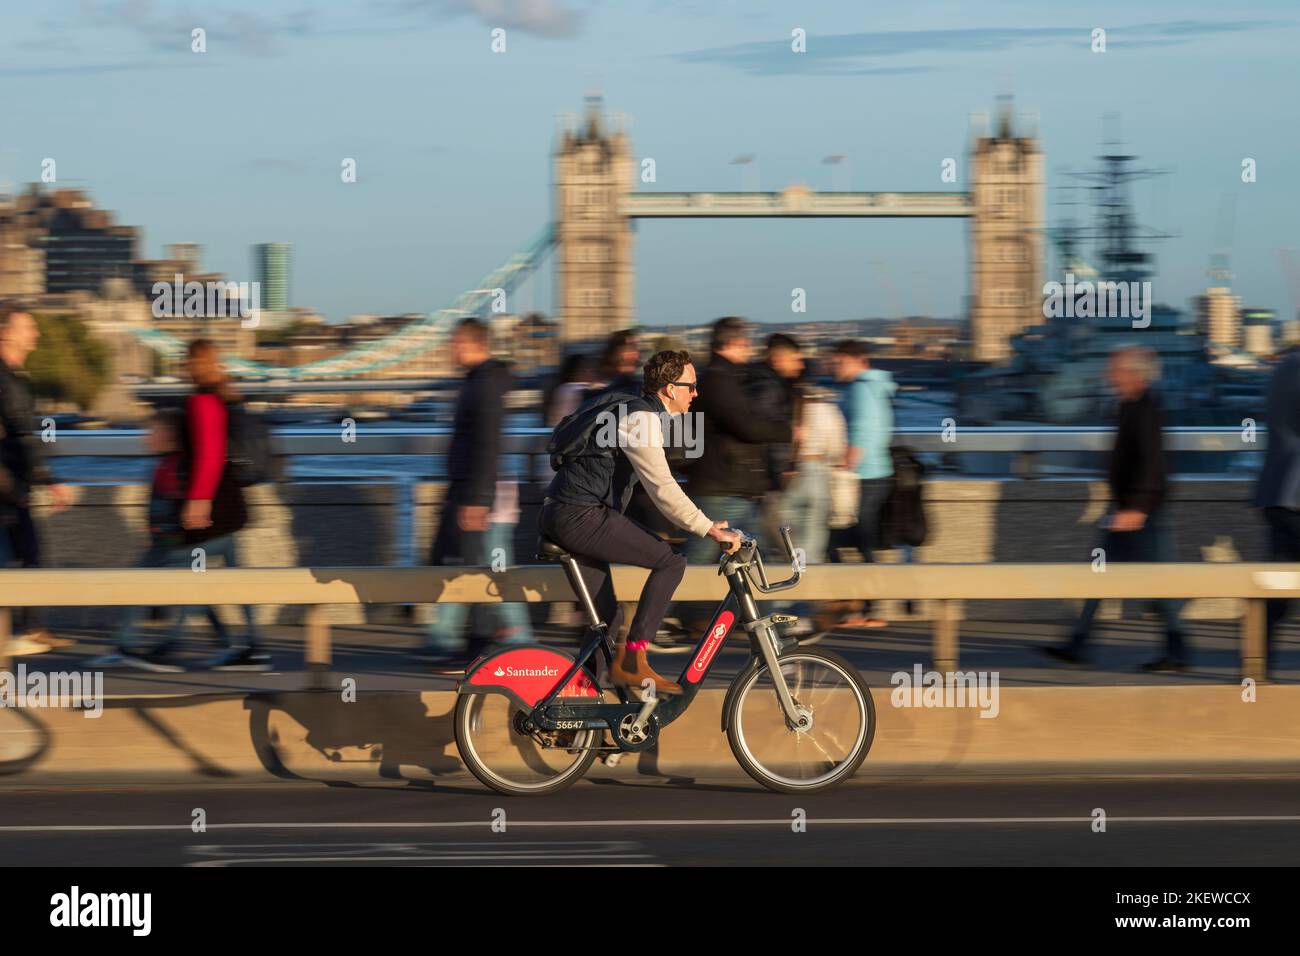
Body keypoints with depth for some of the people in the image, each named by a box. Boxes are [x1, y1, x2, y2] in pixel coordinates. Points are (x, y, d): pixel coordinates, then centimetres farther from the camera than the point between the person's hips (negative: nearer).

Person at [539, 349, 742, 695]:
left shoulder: (633, 410, 20)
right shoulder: (642, 418, -13)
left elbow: (658, 485, 29)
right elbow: (662, 488, -20)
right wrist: (710, 530, -19)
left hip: (557, 518, 10)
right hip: (581, 518, -10)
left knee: (608, 616, 15)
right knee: (671, 561, -11)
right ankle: (632, 659, -14)